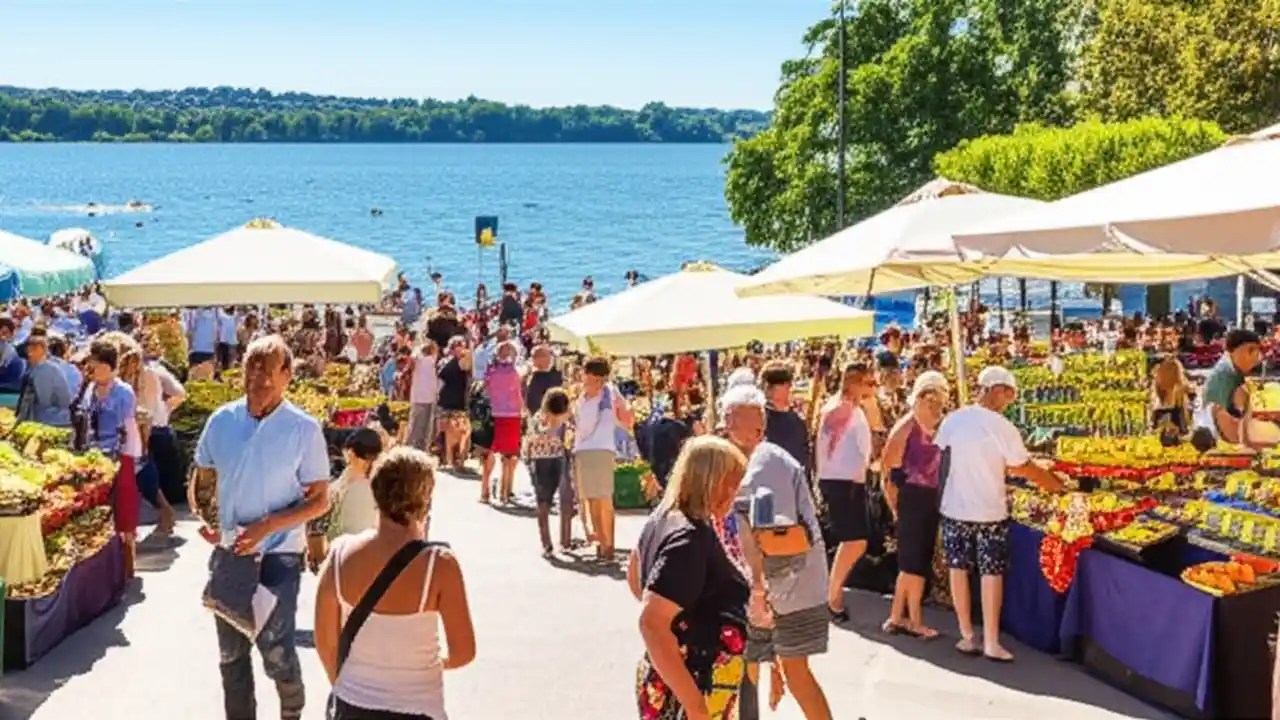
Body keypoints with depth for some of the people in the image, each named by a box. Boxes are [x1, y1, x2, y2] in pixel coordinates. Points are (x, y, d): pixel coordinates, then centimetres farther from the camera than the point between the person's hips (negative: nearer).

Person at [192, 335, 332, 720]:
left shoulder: (304, 429, -12)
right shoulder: (221, 420, -1)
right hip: (229, 552, 4)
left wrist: (267, 526, -19)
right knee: (231, 653, 14)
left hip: (278, 555, -4)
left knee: (276, 652, -6)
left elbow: (319, 500, -9)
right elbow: (202, 477, 14)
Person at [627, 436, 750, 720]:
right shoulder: (690, 540, -24)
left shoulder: (664, 518, 4)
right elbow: (652, 624, -31)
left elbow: (634, 574, 22)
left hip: (678, 680, 10)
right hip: (685, 693, -10)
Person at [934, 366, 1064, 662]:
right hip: (989, 512, -3)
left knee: (959, 570, 12)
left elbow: (936, 457, 4)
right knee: (991, 574, 4)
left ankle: (967, 637, 17)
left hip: (954, 509, 3)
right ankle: (991, 643, 5)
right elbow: (1027, 469, -9)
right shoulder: (1002, 427, -14)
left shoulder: (952, 420, -4)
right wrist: (1060, 486, 4)